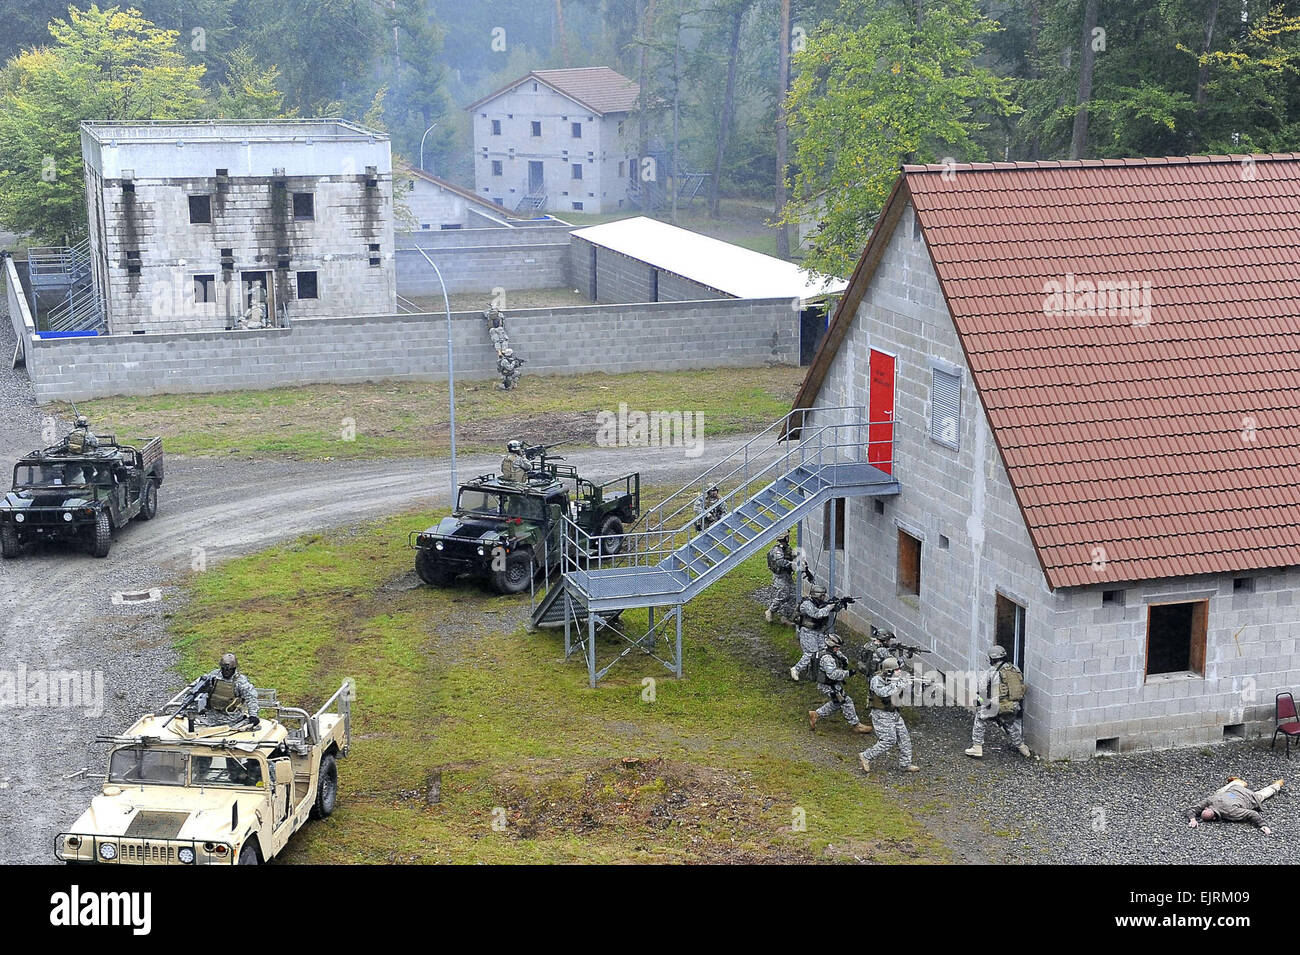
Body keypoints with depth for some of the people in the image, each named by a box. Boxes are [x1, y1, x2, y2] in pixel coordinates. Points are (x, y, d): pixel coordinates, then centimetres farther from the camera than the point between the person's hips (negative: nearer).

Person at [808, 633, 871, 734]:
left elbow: (845, 662, 10)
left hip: (834, 685, 11)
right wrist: (848, 673, -30)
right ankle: (856, 725, 5)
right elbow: (833, 674, -35)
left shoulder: (833, 654, 6)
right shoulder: (827, 658, -27)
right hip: (829, 687, -11)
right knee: (846, 702, -5)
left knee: (836, 704, 24)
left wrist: (839, 654, -11)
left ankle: (815, 715, 29)